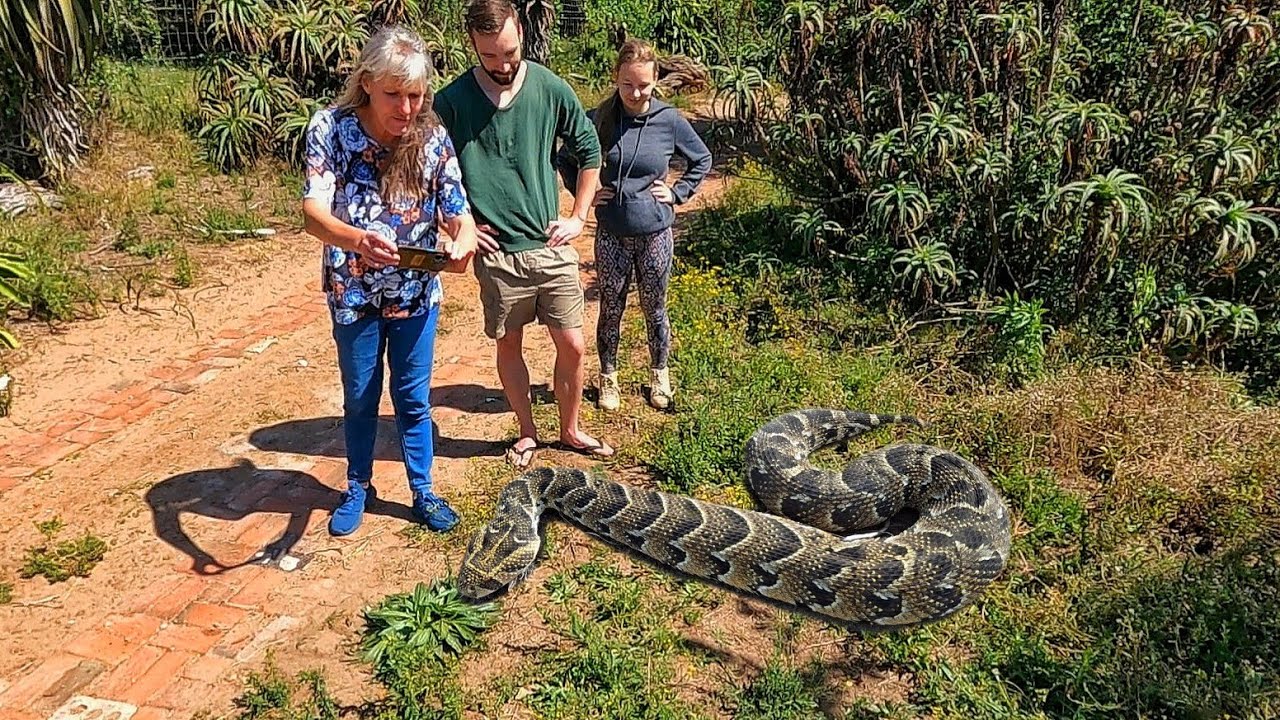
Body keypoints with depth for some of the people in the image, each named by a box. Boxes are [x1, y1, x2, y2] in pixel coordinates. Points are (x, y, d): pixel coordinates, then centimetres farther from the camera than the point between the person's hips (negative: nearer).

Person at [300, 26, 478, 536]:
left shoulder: (433, 137, -11)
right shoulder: (330, 128, -17)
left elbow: (457, 209, -13)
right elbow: (313, 211, -26)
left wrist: (463, 238, -38)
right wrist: (357, 239, -48)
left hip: (416, 292, 1)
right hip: (354, 292, -1)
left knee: (414, 398, 14)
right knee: (360, 399, 16)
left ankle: (422, 491, 32)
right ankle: (358, 488, 38)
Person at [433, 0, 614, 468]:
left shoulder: (551, 89, -4)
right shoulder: (451, 101, -7)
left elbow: (589, 152, 8)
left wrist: (578, 218, 5)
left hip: (552, 246, 1)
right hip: (496, 252, -1)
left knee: (572, 346, 6)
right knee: (508, 345, 12)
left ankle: (571, 431, 28)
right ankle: (527, 433, 32)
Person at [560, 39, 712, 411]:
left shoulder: (670, 121, -7)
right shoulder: (599, 120, -7)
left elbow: (702, 160, 9)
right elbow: (565, 158, 9)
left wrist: (677, 193, -1)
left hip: (655, 233, 0)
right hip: (611, 235, 0)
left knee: (654, 309, 14)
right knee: (610, 310, 12)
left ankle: (659, 375, 34)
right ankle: (608, 378, 31)